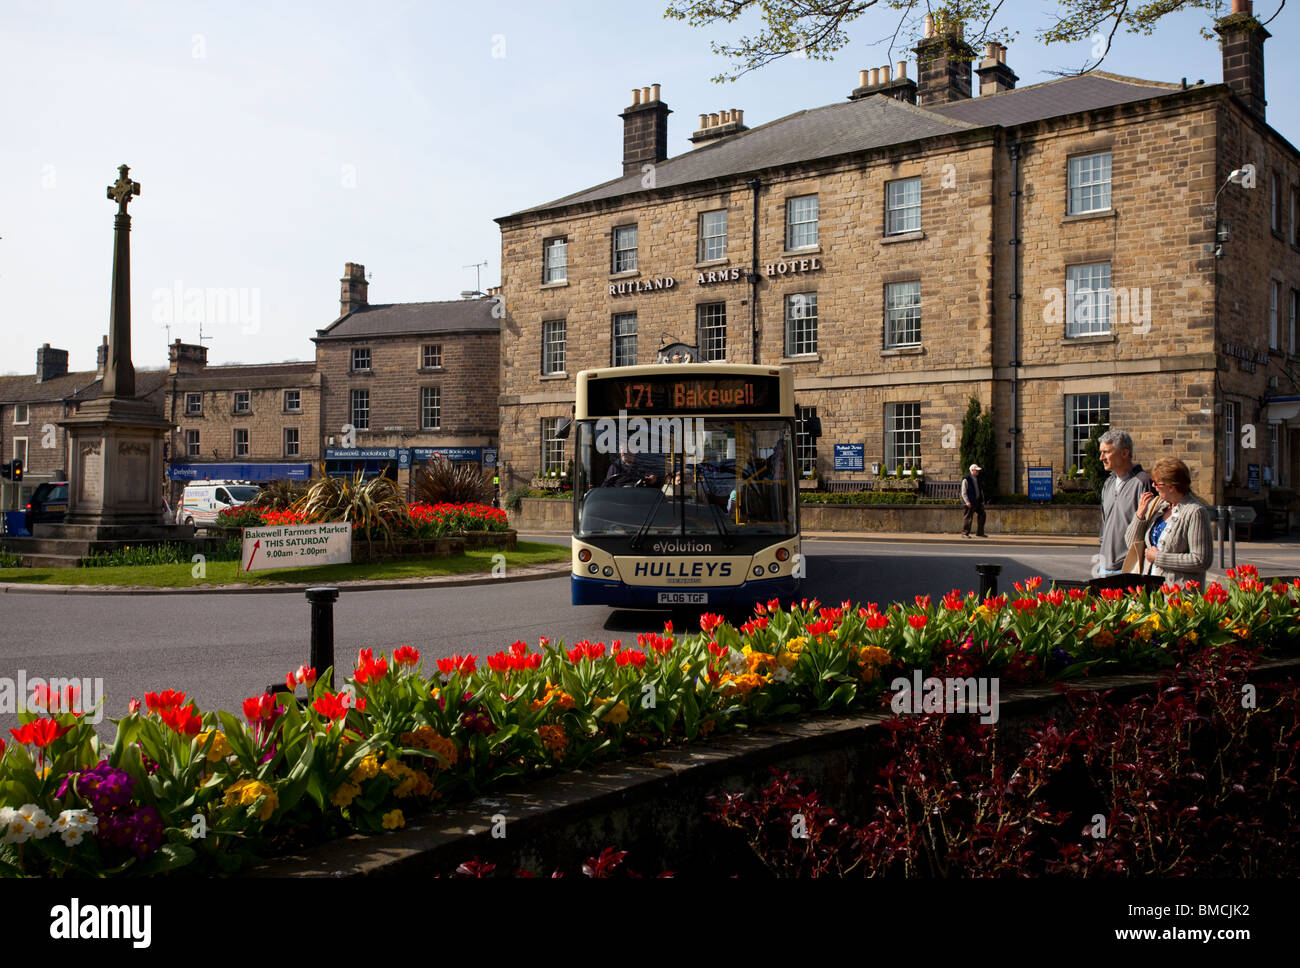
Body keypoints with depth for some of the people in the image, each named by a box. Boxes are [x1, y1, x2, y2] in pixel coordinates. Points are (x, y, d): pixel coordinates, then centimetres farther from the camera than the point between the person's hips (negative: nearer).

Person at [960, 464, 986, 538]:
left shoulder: (977, 479, 15)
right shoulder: (966, 479, -9)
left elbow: (980, 490, 22)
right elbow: (963, 492, -13)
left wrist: (982, 500, 15)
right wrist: (967, 502, -20)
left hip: (977, 501, 8)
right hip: (969, 503, -8)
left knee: (982, 515, 5)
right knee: (967, 518, -5)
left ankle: (980, 533, 14)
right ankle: (965, 533, 2)